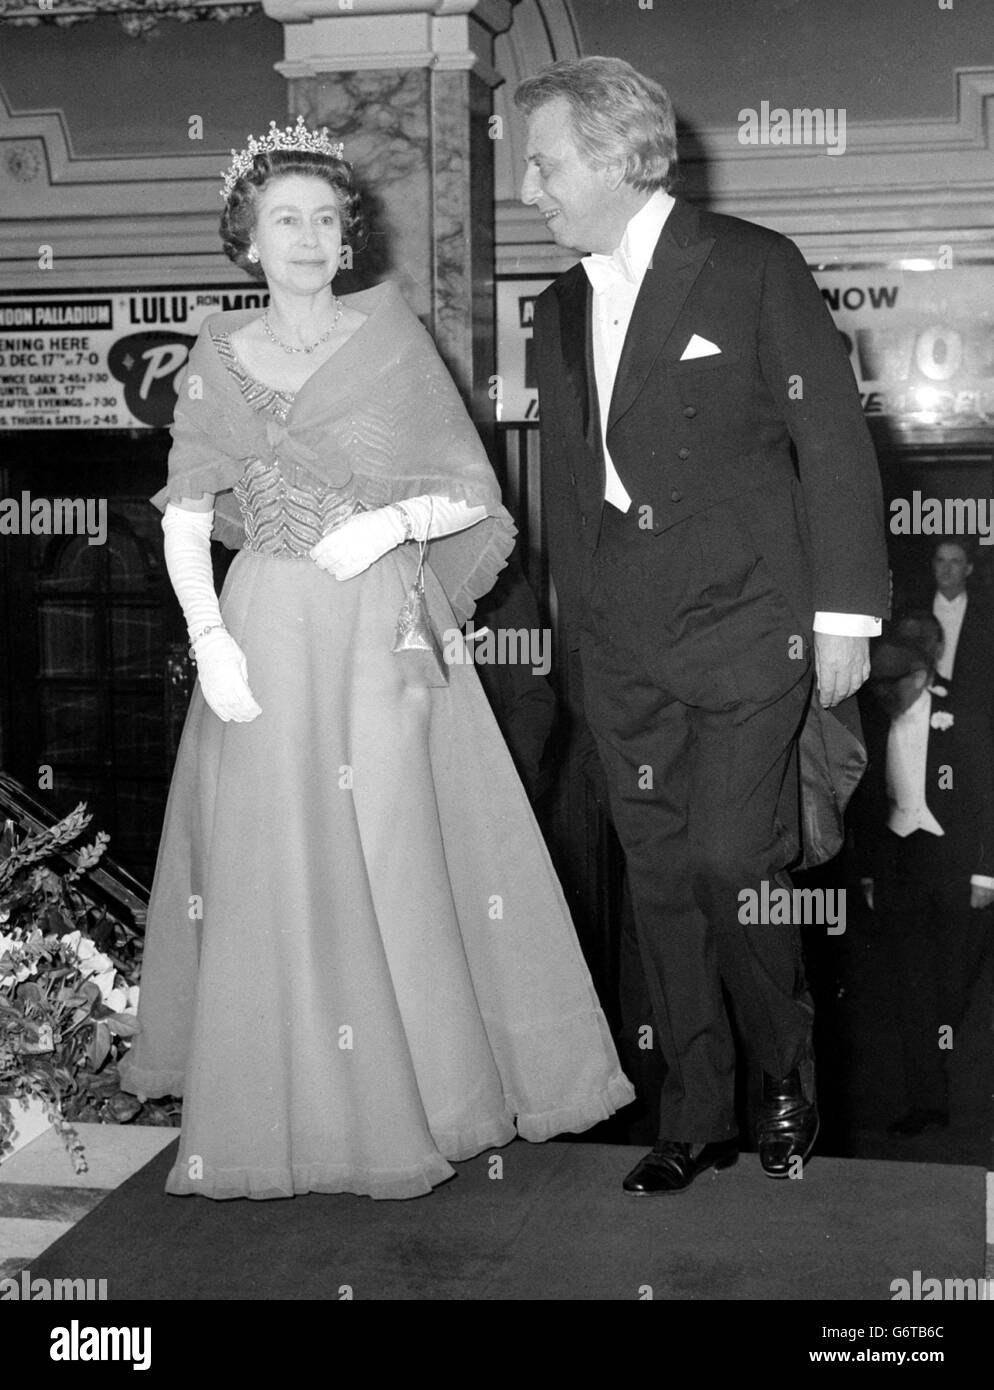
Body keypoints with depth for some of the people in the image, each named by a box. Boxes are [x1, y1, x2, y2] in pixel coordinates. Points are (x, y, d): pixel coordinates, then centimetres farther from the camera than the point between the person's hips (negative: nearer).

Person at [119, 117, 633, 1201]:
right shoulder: (220, 356, 6)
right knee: (274, 863, 2)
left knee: (397, 856, 1)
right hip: (268, 634, 1)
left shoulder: (390, 337, 3)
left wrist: (393, 523, -14)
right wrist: (210, 640, -7)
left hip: (386, 634, -1)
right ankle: (292, 1103, 17)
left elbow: (474, 492, 3)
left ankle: (420, 1088, 17)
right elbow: (185, 518, 6)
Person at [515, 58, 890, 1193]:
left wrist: (843, 612, -8)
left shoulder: (751, 267, -3)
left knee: (731, 861, -11)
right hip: (621, 645, 6)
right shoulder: (559, 312, 14)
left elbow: (833, 440, -4)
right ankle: (695, 1117, 19)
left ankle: (788, 1073, 15)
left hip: (745, 628, -5)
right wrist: (576, 621, 15)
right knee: (660, 876, 7)